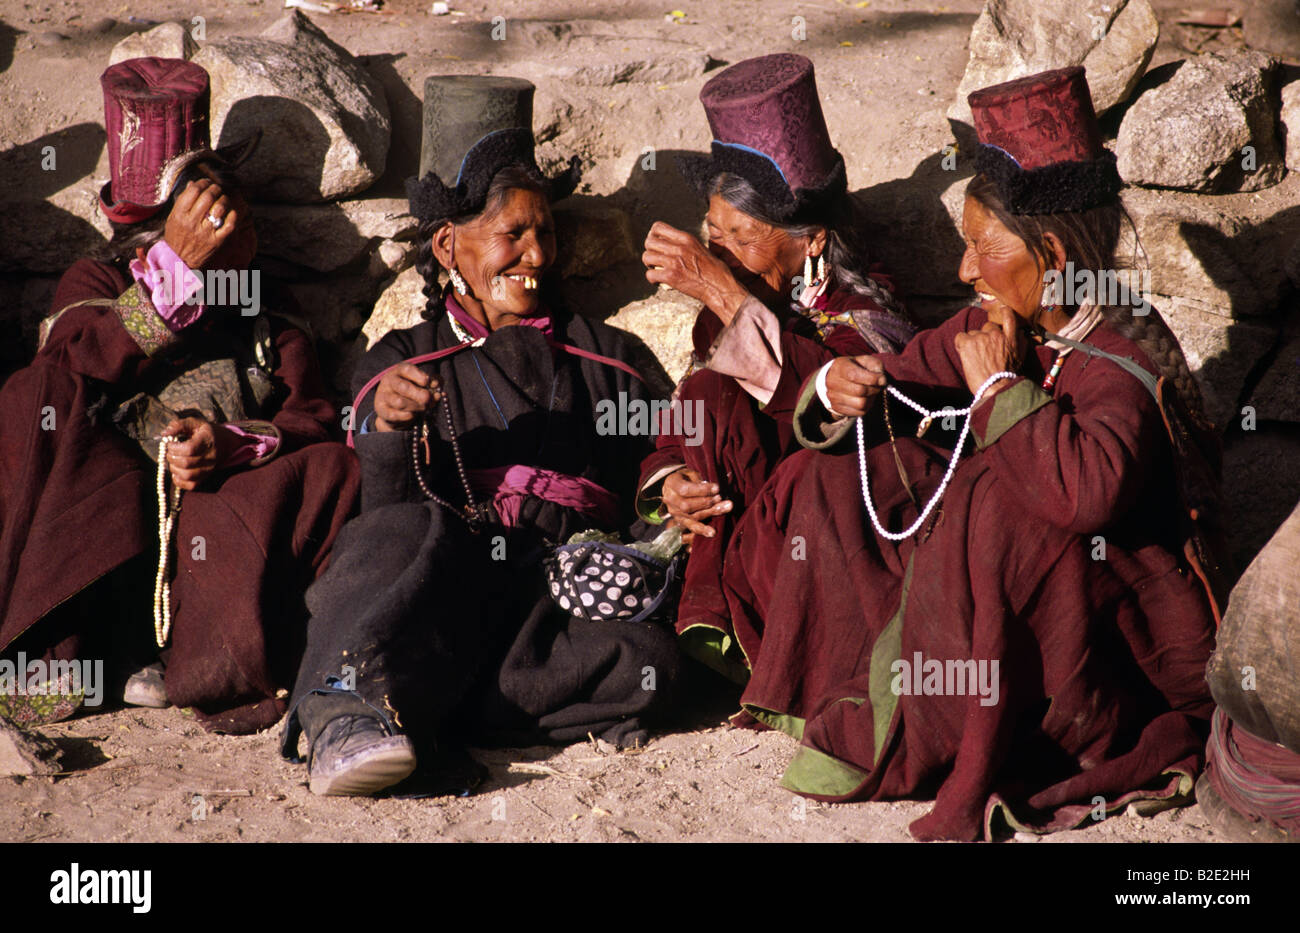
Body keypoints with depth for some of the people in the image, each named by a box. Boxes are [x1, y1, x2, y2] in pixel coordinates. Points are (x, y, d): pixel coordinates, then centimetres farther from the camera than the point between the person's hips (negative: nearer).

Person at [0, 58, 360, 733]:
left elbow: (312, 418, 4)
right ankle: (55, 646, -29)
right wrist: (175, 271, -15)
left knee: (333, 471, -24)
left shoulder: (266, 324, 21)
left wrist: (231, 444, -17)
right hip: (94, 515, -1)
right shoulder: (96, 284, 14)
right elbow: (73, 360, -10)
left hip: (219, 510, 1)